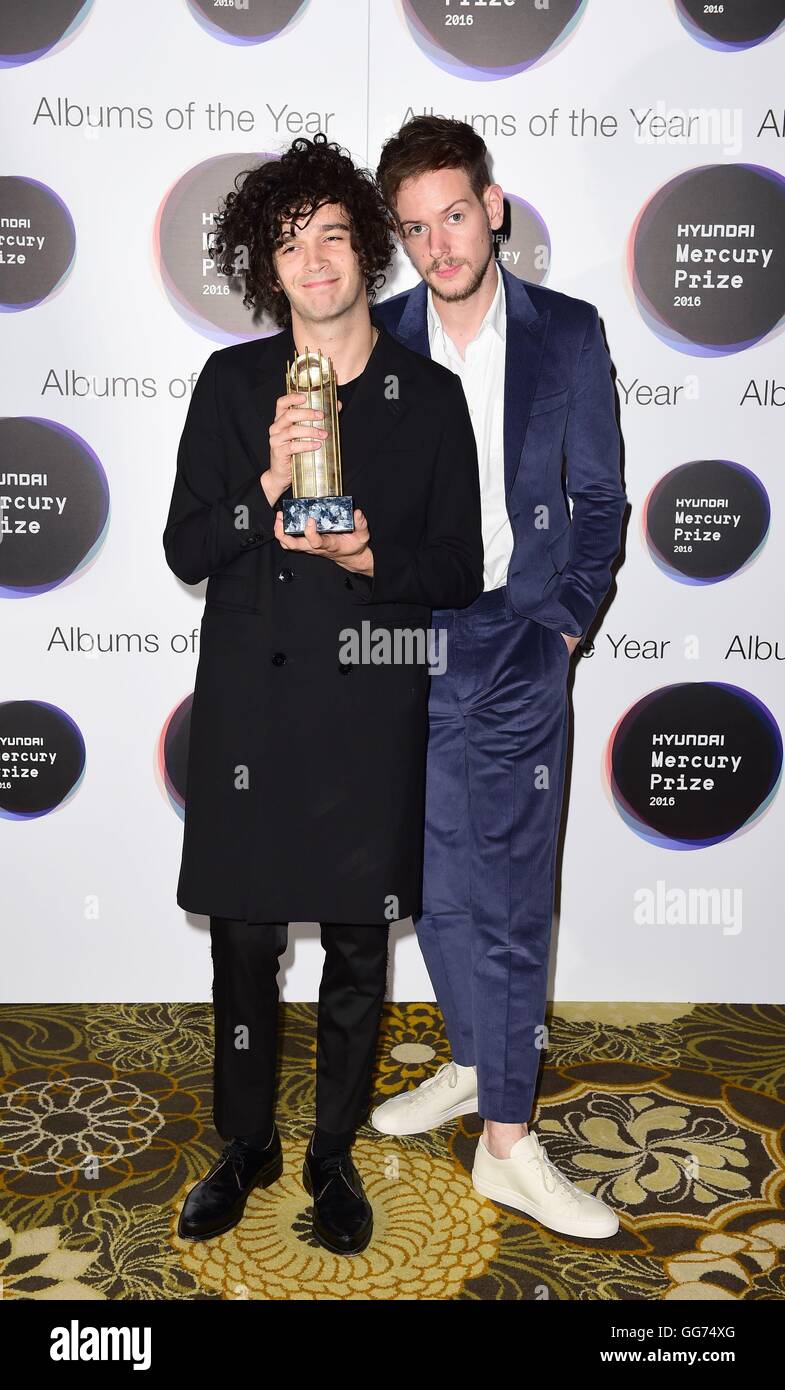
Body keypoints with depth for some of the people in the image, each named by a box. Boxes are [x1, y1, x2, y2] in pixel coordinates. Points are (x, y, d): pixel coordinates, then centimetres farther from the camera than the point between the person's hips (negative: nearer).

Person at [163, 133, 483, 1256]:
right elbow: (185, 551, 0)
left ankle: (335, 1154, 32)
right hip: (249, 708, 1)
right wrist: (270, 483, -16)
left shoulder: (430, 394, 3)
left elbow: (461, 574, 2)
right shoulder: (232, 383, 4)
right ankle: (245, 1146, 33)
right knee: (242, 943, 10)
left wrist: (366, 556, -16)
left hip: (372, 711, 0)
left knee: (358, 949, 11)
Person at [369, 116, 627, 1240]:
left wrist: (563, 624, -1)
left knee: (511, 894, 1)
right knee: (436, 882, 10)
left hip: (517, 650, -1)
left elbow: (600, 498, 6)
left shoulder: (567, 334, 1)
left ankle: (507, 1142, 13)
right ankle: (473, 1063, 32)